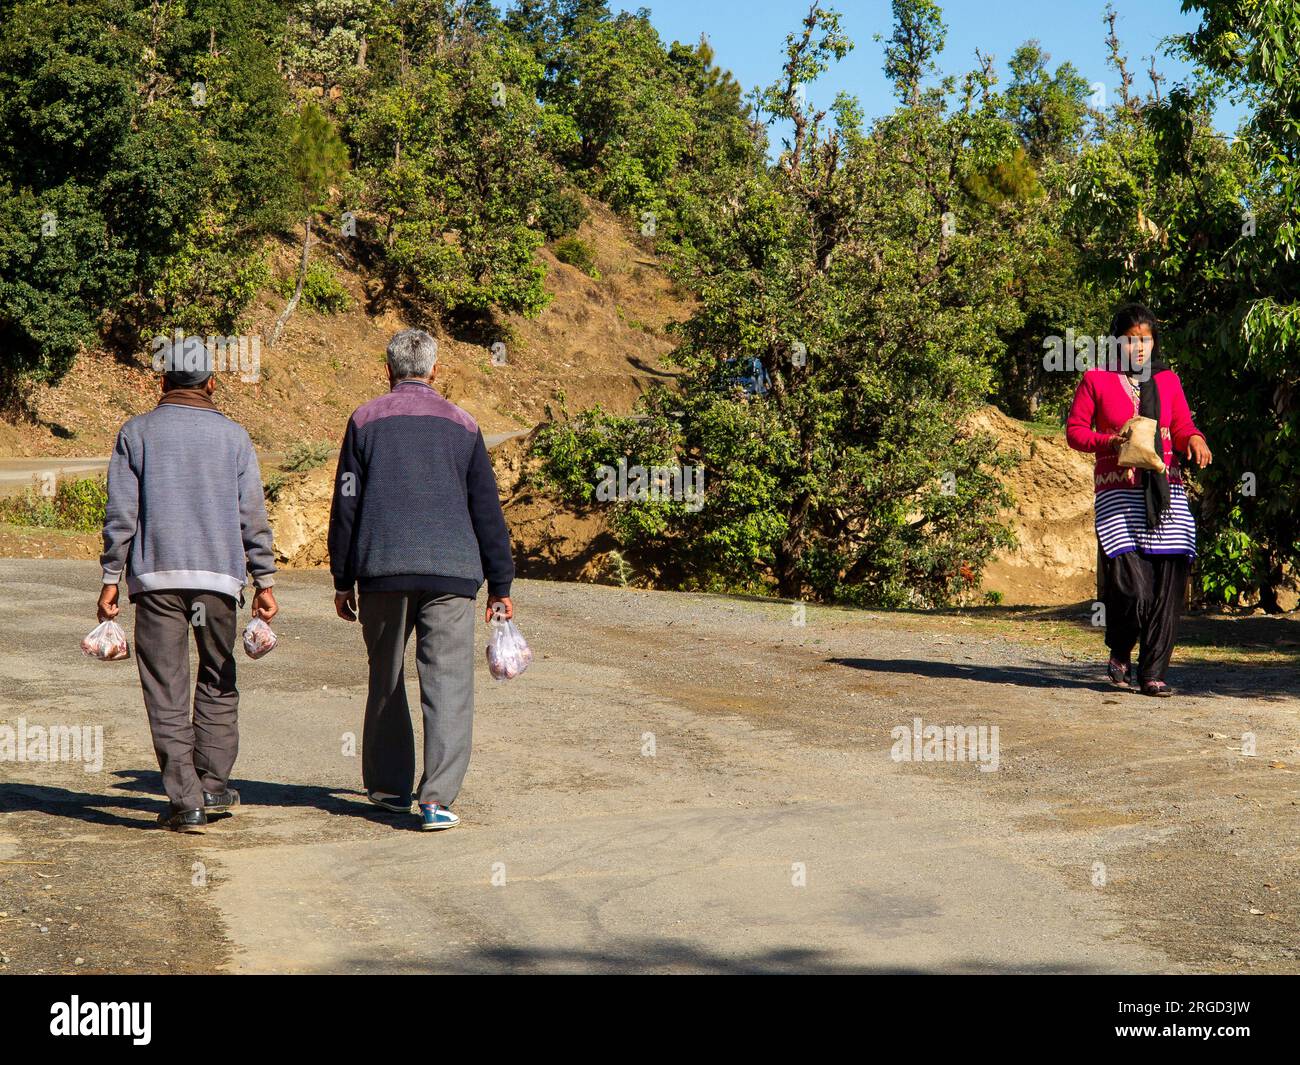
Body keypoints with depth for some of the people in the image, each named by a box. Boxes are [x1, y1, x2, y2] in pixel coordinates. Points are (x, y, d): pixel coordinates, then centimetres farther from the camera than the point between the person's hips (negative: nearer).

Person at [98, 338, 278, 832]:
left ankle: (186, 801, -2)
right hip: (219, 574, 1)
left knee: (166, 691, 2)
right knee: (218, 682, 17)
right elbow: (253, 517, 3)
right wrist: (264, 582, 7)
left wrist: (111, 579, 5)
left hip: (156, 576, -1)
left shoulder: (136, 433, 3)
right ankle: (213, 785, 16)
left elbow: (120, 515, 0)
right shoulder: (233, 435, 5)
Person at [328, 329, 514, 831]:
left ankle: (389, 787, 21)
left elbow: (345, 505, 4)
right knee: (448, 682, -4)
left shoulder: (365, 420, 8)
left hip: (383, 569, 0)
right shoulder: (461, 425, 11)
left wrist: (343, 580, 9)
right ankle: (437, 798, -15)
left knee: (385, 682, 14)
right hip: (451, 572, 0)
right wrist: (500, 587, 15)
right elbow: (487, 511, 11)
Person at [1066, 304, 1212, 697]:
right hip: (1118, 492, -3)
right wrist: (1110, 442, -12)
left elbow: (1182, 428, 15)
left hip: (1164, 491, 3)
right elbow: (1074, 430, 6)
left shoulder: (1168, 381, 15)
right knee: (1131, 583, -14)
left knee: (1167, 585, -4)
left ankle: (1153, 673, 4)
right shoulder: (1096, 380, 6)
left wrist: (1195, 440, -9)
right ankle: (1120, 653, 14)